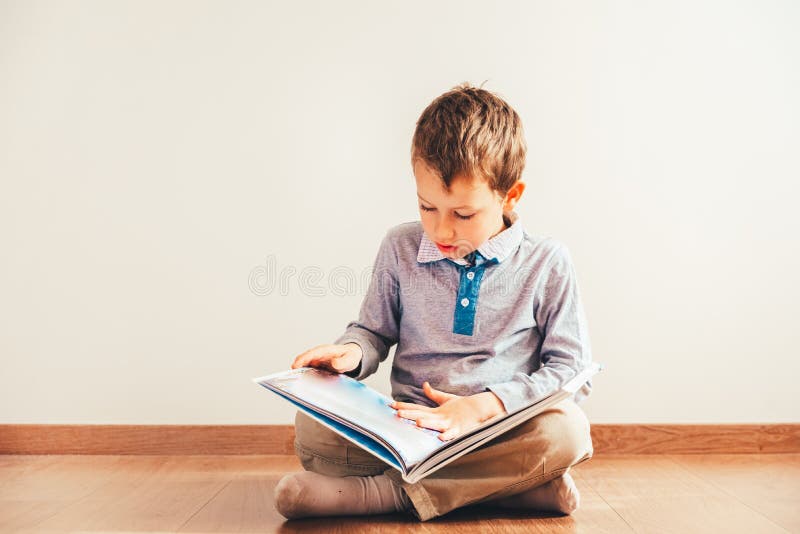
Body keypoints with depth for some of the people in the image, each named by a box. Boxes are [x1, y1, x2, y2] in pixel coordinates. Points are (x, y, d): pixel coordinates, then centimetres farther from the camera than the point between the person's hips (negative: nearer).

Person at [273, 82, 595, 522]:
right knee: (311, 426, -23)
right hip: (411, 430, 2)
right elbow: (374, 330, 17)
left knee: (567, 427, -34)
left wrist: (483, 405, -16)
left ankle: (382, 491, -26)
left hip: (501, 431, -1)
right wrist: (351, 352, -9)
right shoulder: (400, 247, 5)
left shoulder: (547, 263, -2)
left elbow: (571, 369, -2)